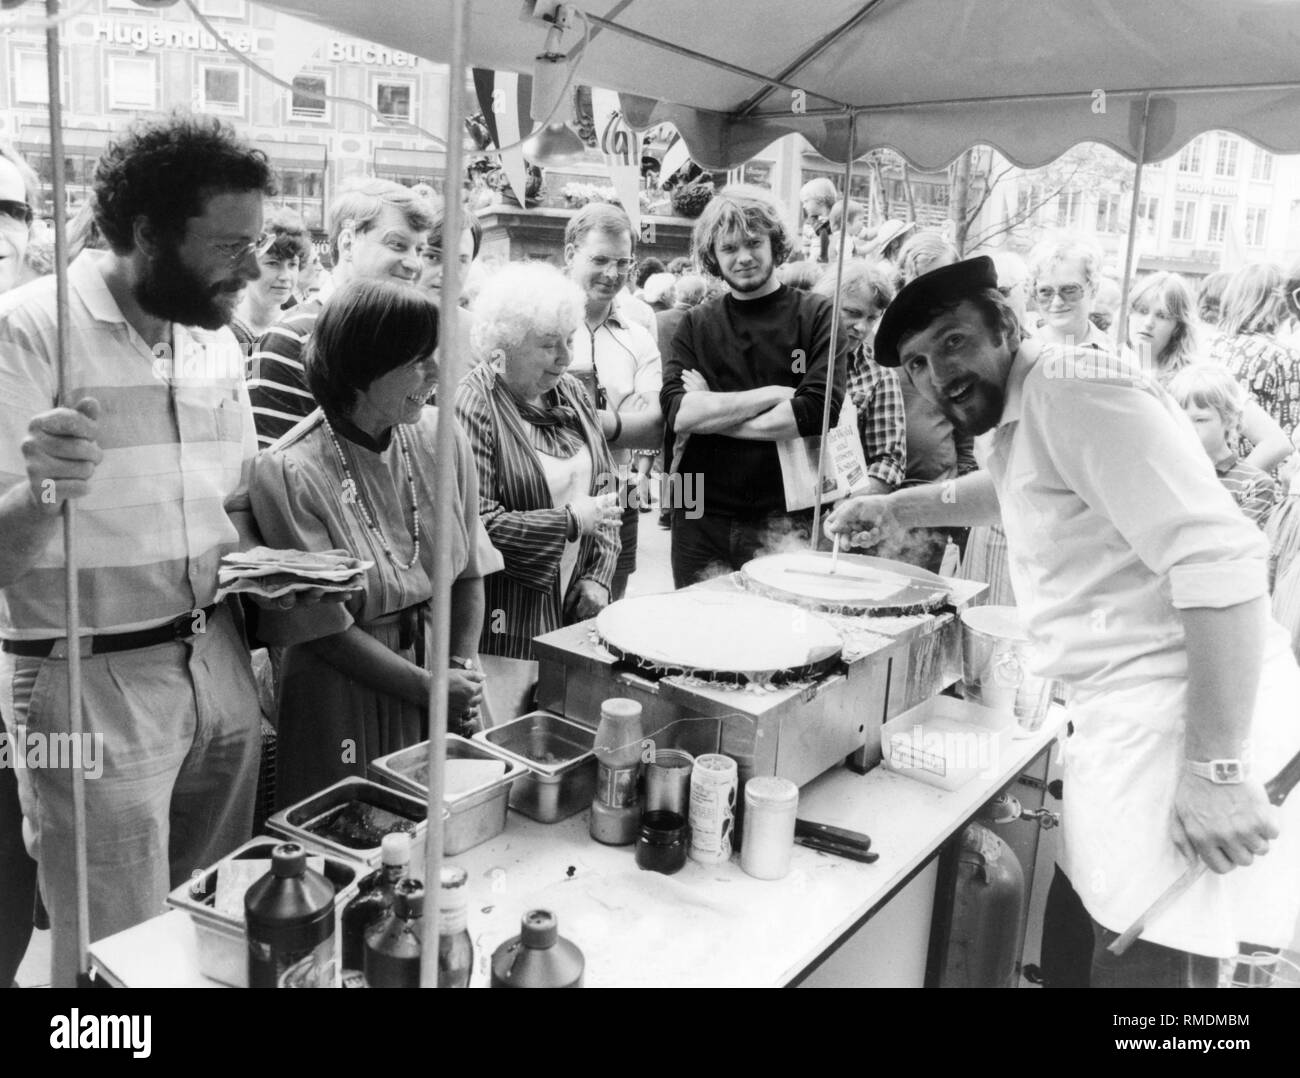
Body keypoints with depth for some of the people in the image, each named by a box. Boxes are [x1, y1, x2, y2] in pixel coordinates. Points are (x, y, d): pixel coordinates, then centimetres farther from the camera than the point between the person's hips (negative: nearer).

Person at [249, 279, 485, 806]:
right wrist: (429, 687, -14)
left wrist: (462, 670, -7)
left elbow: (468, 572, 4)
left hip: (446, 694, 5)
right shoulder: (288, 472, -17)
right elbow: (323, 629, -15)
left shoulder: (442, 439, -3)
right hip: (345, 695, -4)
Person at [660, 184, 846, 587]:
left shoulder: (818, 315, 0)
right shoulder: (696, 324, 7)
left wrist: (711, 413, -9)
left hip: (786, 520, -2)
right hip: (700, 520, 3)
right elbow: (678, 412, -7)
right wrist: (774, 394, -12)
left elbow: (819, 411, -14)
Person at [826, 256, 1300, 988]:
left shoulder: (1078, 390, -17)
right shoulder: (1025, 408, 14)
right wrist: (894, 509, 28)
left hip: (1187, 718, -10)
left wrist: (1216, 769, -27)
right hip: (1136, 712, 10)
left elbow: (1219, 560, -26)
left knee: (1145, 964, -3)